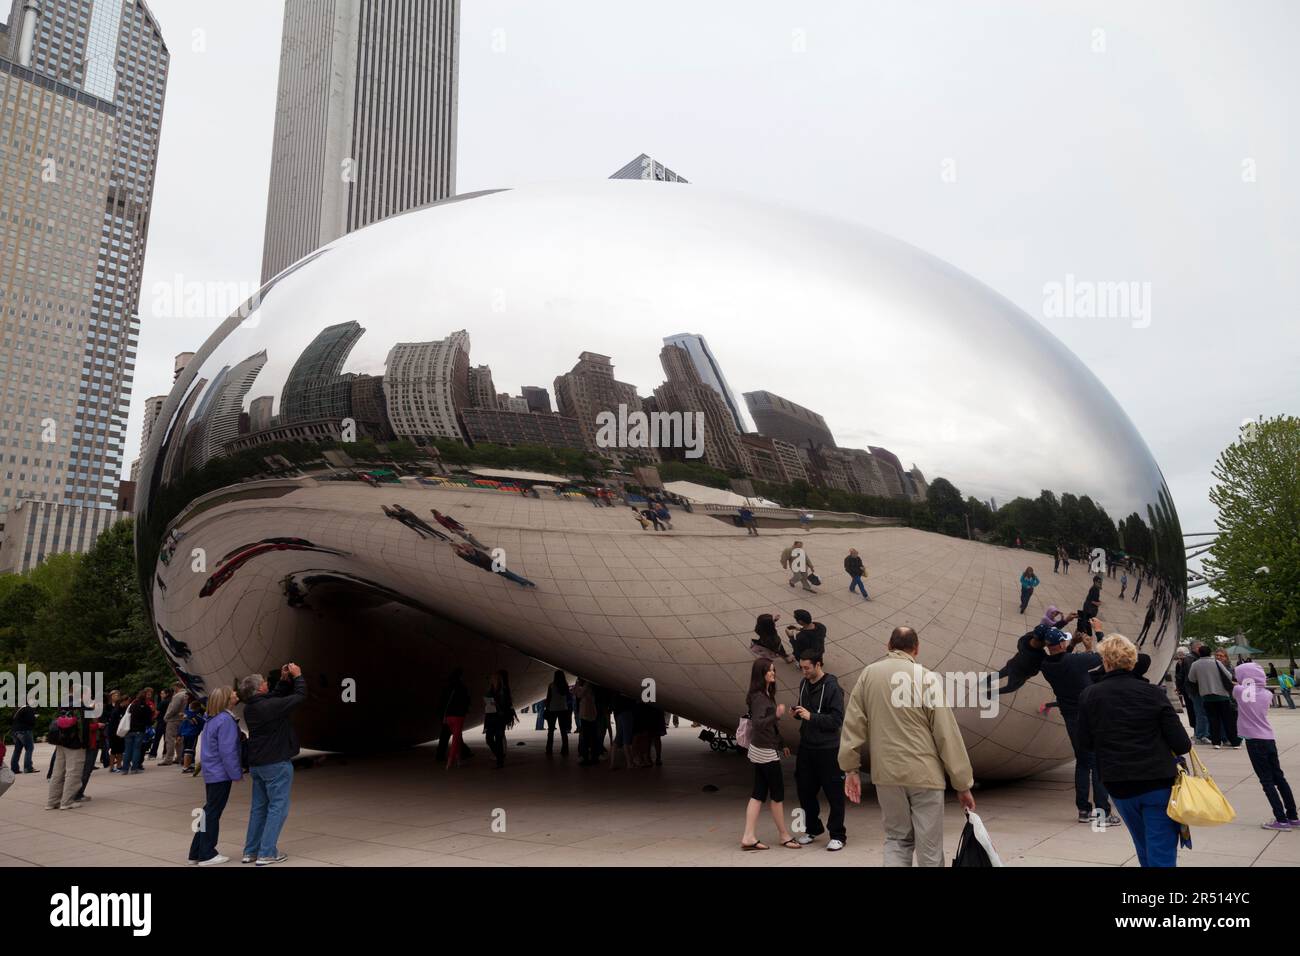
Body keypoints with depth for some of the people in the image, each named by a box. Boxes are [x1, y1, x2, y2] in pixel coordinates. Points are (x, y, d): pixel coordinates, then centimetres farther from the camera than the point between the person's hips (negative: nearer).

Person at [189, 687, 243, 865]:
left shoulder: (212, 720, 11)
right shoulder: (226, 720, -20)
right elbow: (227, 751, -21)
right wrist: (236, 774, -13)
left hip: (211, 772, 9)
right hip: (221, 774, -9)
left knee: (209, 811, 16)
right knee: (213, 812, 0)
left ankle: (197, 853, 23)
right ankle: (207, 855, 9)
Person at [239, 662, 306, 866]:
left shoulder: (250, 707, 4)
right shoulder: (271, 706, -22)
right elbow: (300, 696, -13)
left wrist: (284, 680, 14)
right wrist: (297, 676, 0)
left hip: (256, 763, 9)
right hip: (277, 764, -9)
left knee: (258, 807, 16)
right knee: (278, 807, 0)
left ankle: (250, 851, 21)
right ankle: (266, 853, 1)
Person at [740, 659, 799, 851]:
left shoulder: (767, 695, 11)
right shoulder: (758, 697, -17)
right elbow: (757, 723, -29)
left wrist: (782, 745, 25)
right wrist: (776, 715, -43)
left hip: (760, 751, 9)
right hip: (765, 752, -9)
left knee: (759, 793, 8)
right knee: (777, 793, 3)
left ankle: (749, 837, 8)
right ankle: (784, 835, 16)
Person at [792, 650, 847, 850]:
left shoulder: (832, 687, -14)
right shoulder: (804, 684, 7)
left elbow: (837, 720, -17)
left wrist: (811, 716, -23)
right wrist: (797, 713, -1)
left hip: (827, 749, -7)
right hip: (806, 746, 7)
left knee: (834, 793, 3)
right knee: (805, 790, 12)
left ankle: (837, 835, 16)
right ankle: (813, 828, 30)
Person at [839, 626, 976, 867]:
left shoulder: (868, 674, 3)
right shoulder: (927, 678, -6)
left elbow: (853, 723, 2)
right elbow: (948, 734, -5)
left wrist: (850, 768, 7)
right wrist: (962, 784, 0)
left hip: (886, 773, 3)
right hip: (924, 773, -3)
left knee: (897, 839, 18)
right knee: (929, 847, 8)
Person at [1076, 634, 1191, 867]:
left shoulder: (1088, 696, -5)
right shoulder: (1153, 693, -10)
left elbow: (1085, 743, 4)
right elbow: (1182, 744, -10)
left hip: (1119, 786, 2)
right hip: (1158, 783, -2)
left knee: (1145, 850, 23)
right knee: (1162, 854, 1)